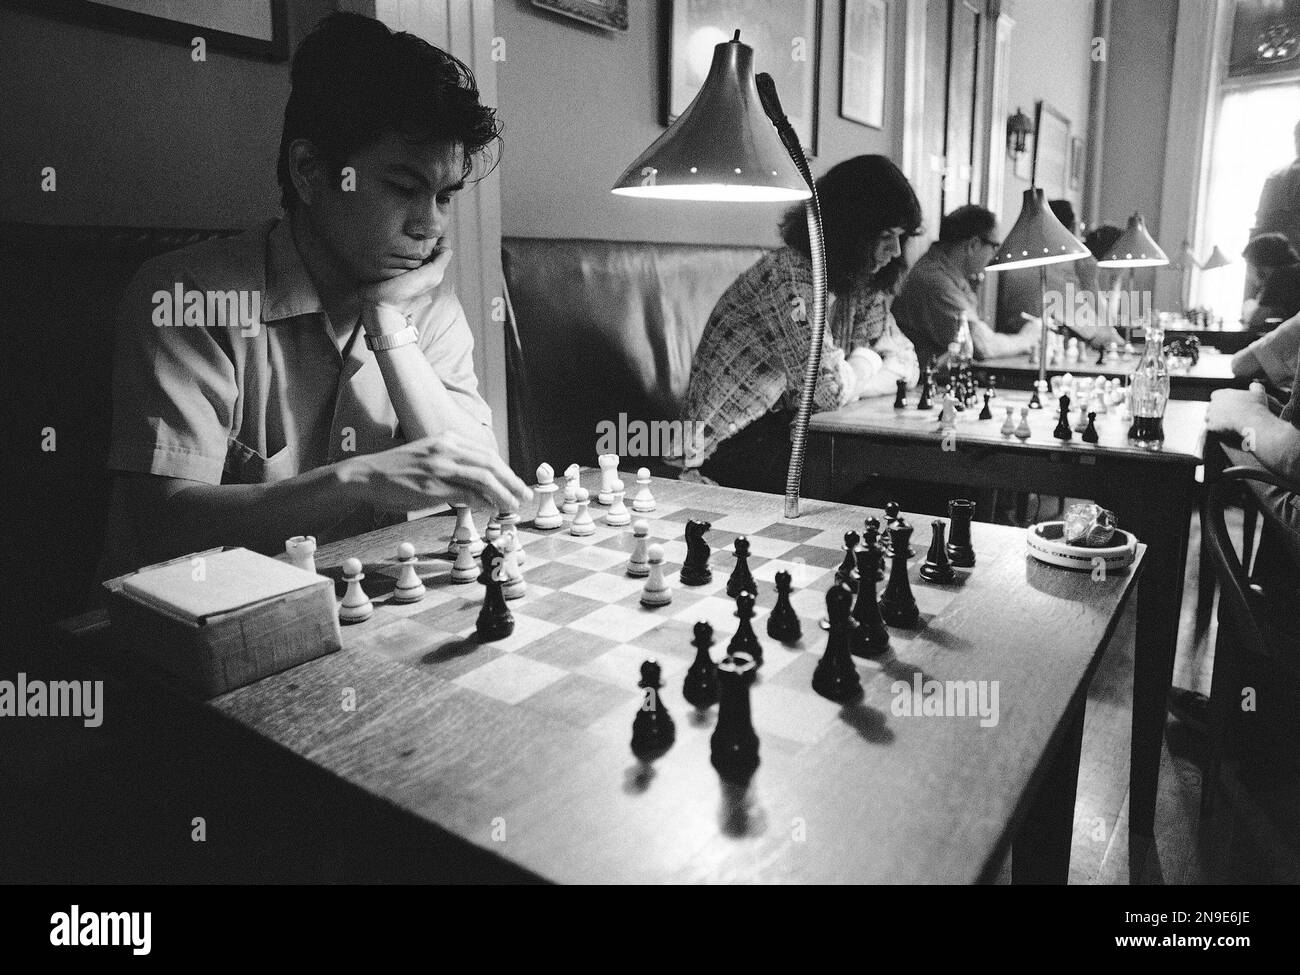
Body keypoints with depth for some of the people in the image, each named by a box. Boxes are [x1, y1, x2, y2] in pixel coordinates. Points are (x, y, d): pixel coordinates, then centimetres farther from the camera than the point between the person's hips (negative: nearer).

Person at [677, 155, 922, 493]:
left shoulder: (860, 280, 4)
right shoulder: (788, 277, -22)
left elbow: (905, 365, 7)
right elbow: (829, 390, -25)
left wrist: (847, 377, -11)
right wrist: (865, 362, -3)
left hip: (788, 432, 8)